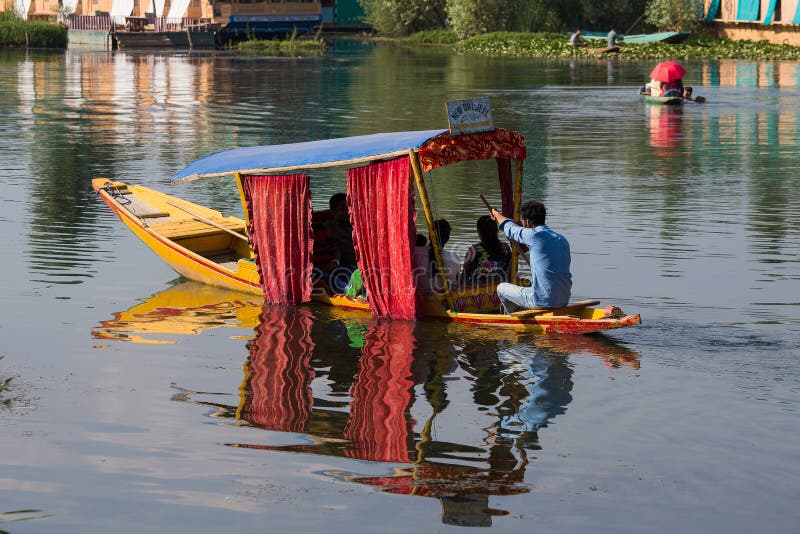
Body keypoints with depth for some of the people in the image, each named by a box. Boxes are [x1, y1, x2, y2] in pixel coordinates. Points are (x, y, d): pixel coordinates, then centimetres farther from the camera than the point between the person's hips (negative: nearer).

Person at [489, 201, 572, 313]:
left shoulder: (535, 235, -13)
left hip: (544, 301, -7)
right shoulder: (562, 240, 8)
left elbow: (511, 229, 7)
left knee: (501, 288, 14)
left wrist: (497, 214, 29)